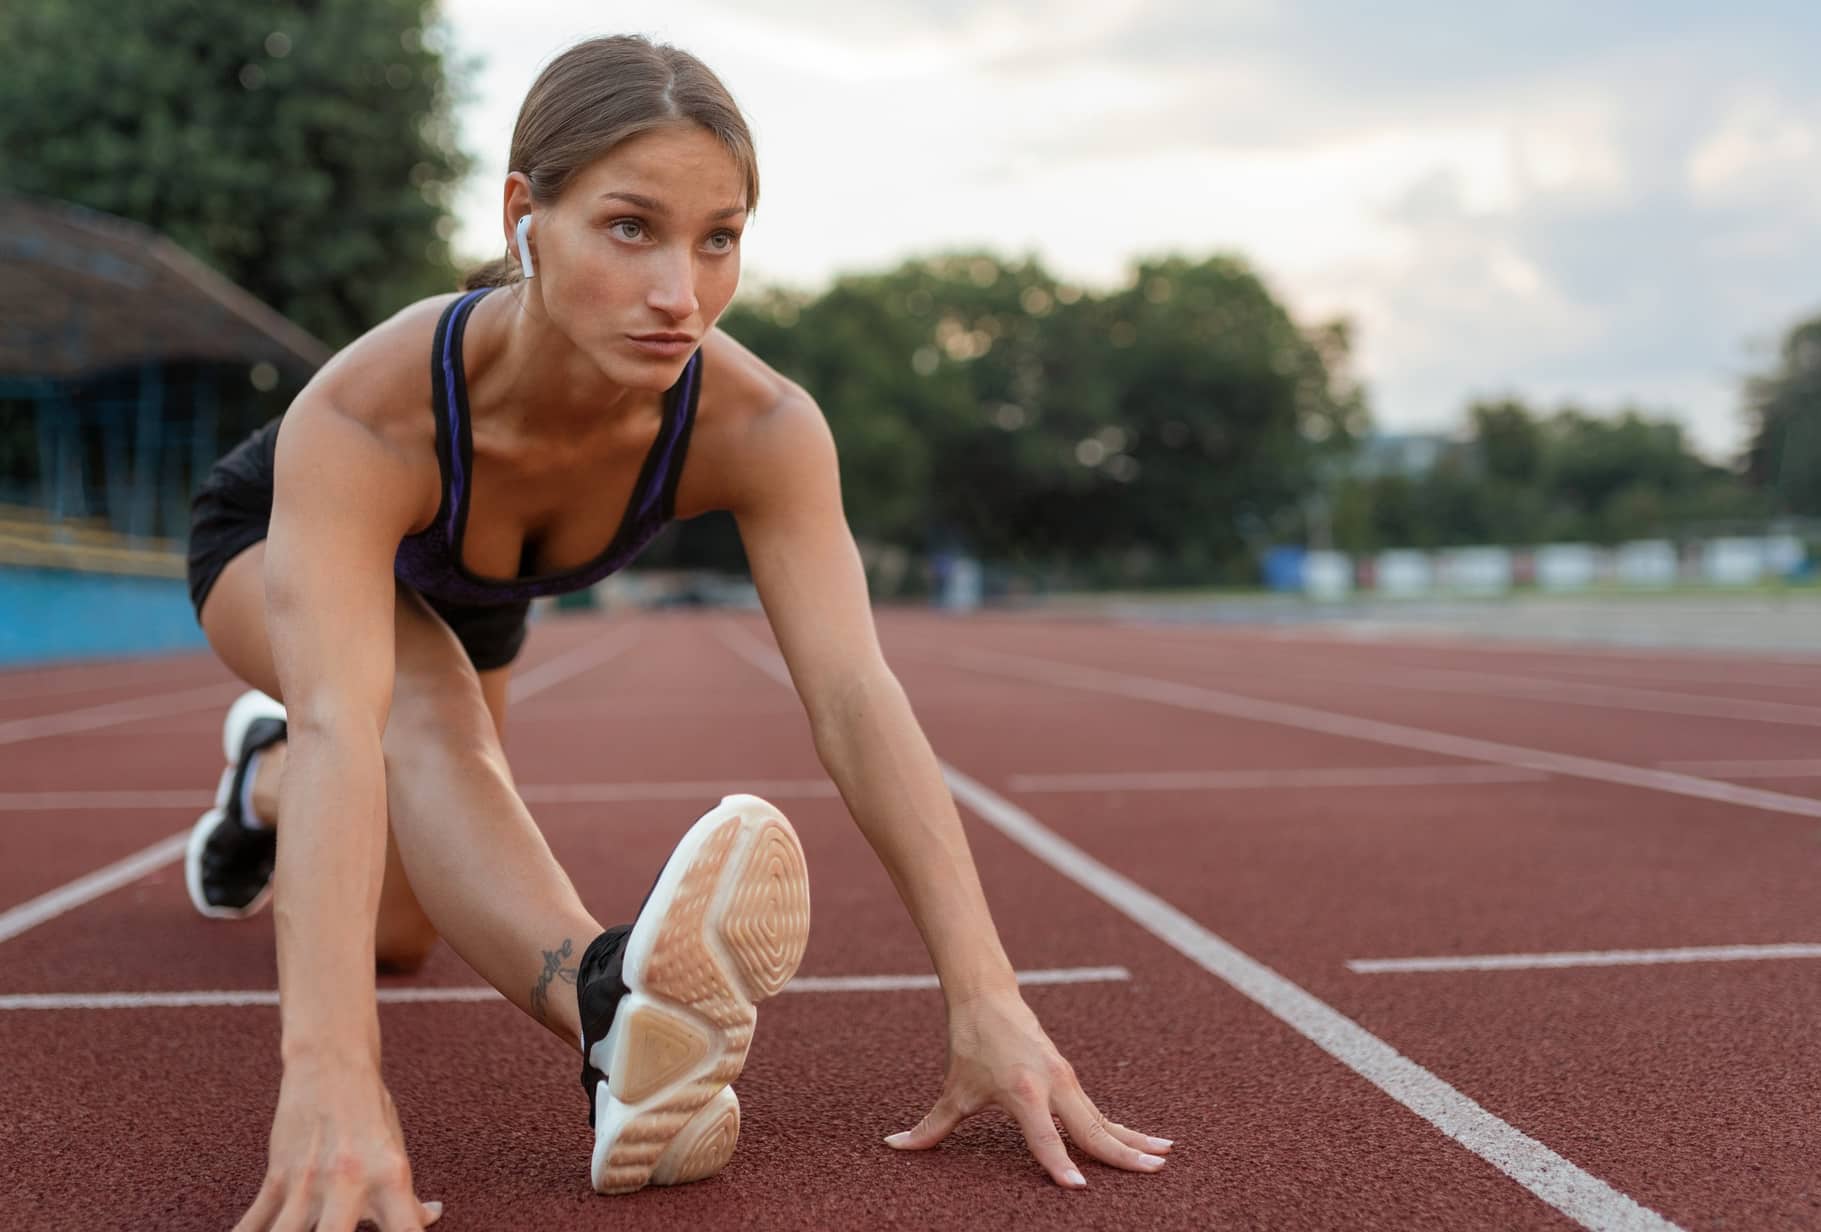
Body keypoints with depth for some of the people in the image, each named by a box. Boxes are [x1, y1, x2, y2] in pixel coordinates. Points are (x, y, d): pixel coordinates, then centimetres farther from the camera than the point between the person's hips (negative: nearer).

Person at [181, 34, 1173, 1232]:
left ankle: (264, 783, 45)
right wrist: (329, 1071, -73)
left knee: (398, 937, 16)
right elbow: (340, 722, -60)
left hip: (467, 594, 4)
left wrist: (988, 1001, -58)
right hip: (273, 540, -4)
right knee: (421, 699, -40)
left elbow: (856, 695, -48)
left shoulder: (756, 425, -39)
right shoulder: (363, 416, -47)